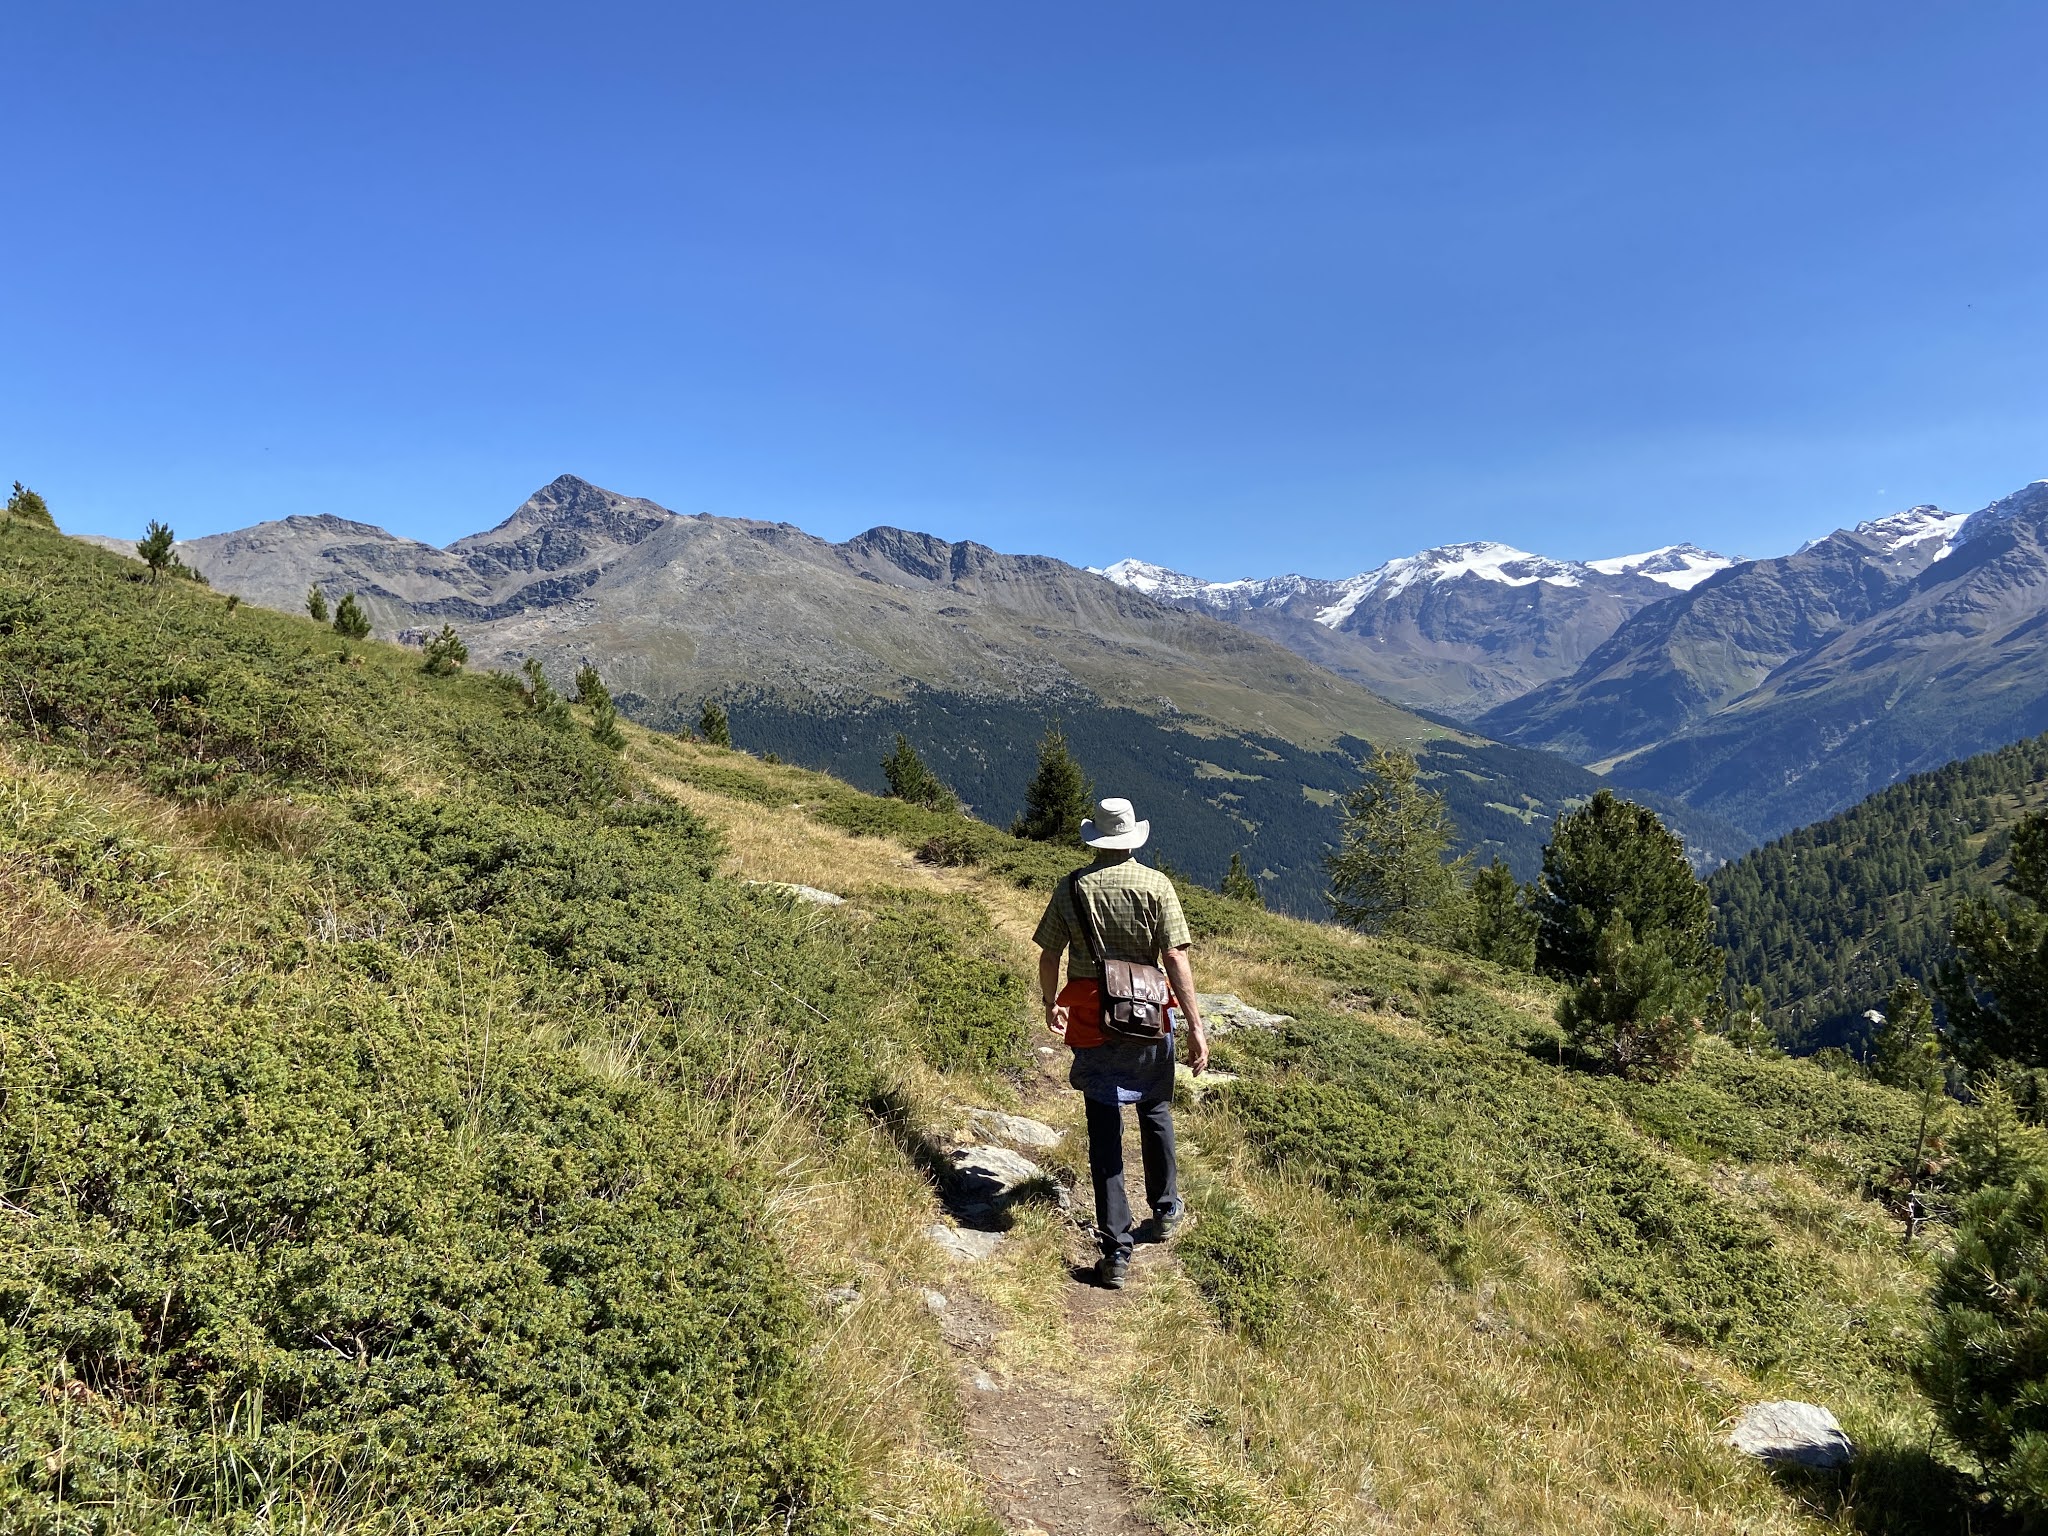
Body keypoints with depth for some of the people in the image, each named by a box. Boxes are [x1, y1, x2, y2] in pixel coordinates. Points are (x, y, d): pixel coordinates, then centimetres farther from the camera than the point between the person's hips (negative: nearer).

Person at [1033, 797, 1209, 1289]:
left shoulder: (1072, 887, -2)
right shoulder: (1156, 885, -6)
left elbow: (1048, 956, 0)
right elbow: (1175, 957, -12)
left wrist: (1050, 1004, 18)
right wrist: (1195, 1026, -10)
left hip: (1090, 1022, 0)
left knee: (1104, 1130, 4)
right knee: (1155, 1113, 23)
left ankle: (1116, 1252, 5)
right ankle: (1165, 1212, 39)